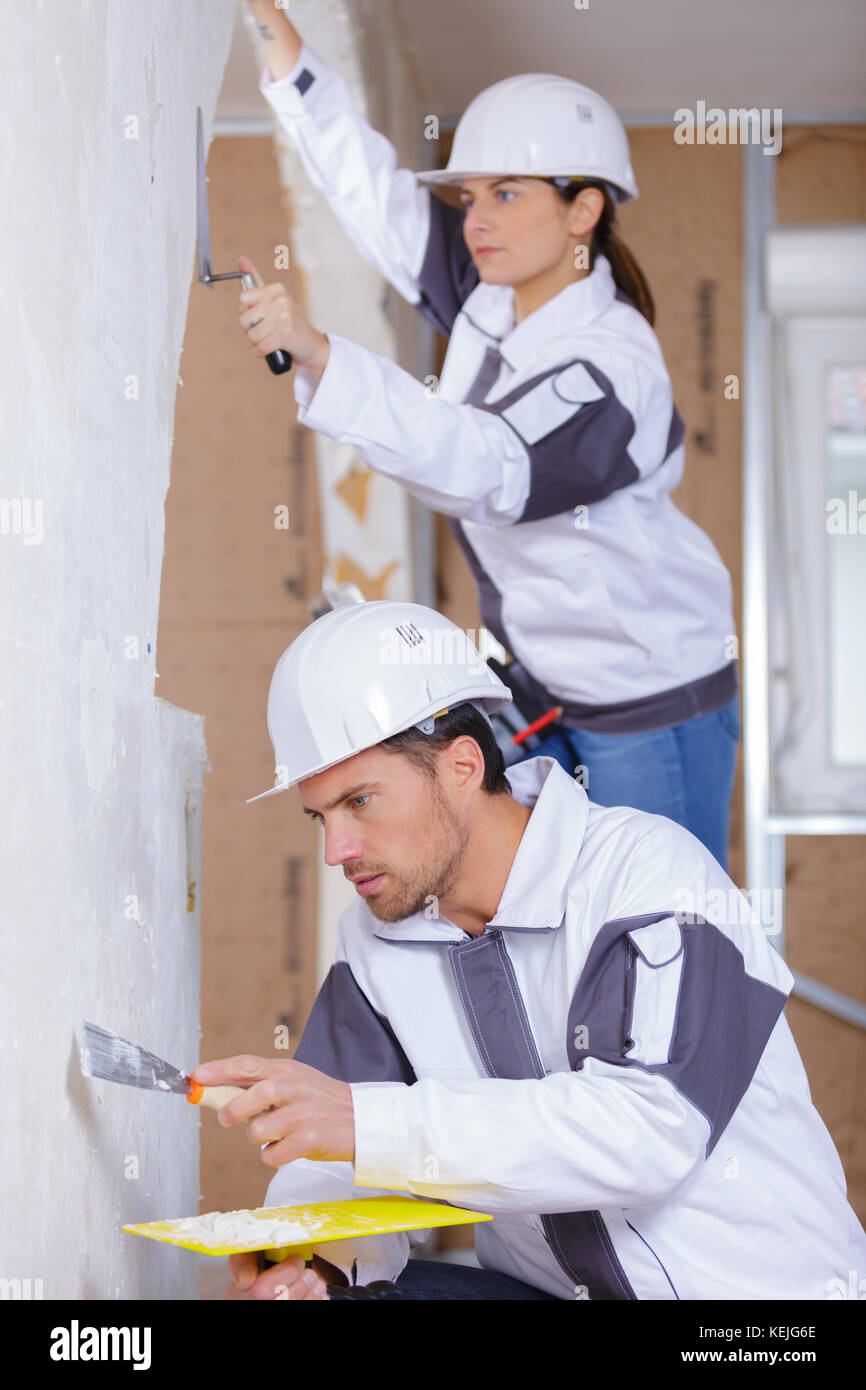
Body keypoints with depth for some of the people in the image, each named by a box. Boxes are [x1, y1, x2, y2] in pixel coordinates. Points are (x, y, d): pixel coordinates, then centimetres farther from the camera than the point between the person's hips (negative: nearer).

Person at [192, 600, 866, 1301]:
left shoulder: (652, 871, -14)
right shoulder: (375, 940, 5)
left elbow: (646, 1128, -28)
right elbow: (336, 1164, 3)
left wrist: (365, 1120, -33)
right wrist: (308, 1251, -22)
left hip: (757, 1286, -5)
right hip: (542, 1290, 5)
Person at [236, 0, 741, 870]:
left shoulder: (614, 363, -26)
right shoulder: (490, 301, 0)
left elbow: (485, 465, -42)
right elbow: (372, 188, 7)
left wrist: (315, 355, -50)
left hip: (652, 697, -8)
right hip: (542, 684, 8)